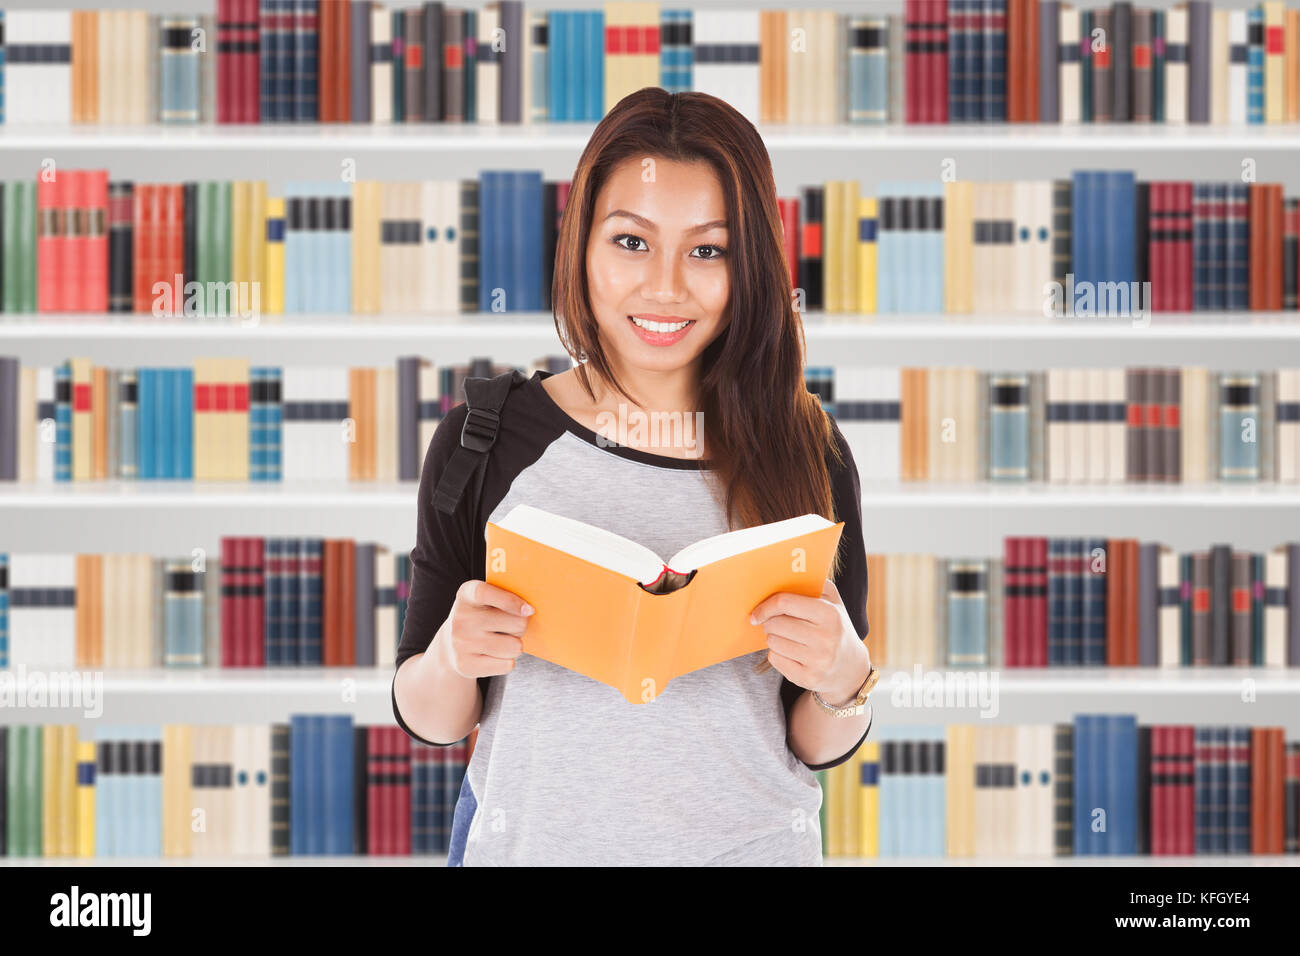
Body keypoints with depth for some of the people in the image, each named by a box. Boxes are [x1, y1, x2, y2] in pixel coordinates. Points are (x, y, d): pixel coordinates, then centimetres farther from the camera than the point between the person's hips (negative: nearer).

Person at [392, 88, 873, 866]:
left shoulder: (809, 455, -8)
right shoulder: (485, 438, -9)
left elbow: (822, 747, -1)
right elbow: (431, 721, -3)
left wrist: (843, 678, -21)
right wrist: (451, 660, -22)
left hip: (748, 842, 0)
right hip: (531, 838, 0)